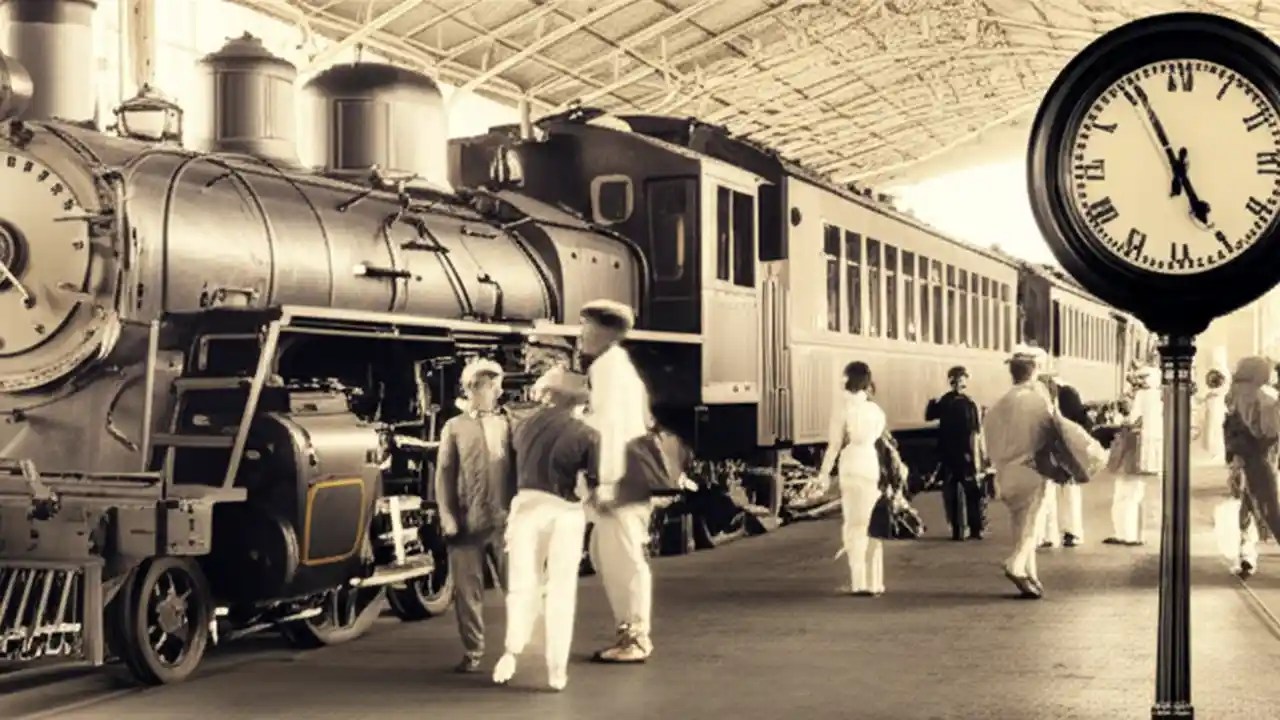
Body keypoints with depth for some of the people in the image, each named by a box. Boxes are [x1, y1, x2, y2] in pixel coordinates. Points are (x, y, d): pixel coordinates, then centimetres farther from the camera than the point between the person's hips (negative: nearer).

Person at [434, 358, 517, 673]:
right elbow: (444, 474, 6)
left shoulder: (509, 425, 14)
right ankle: (472, 653, 11)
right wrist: (447, 516, -5)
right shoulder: (454, 427, 13)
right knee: (468, 589, 2)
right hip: (467, 521, 0)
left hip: (506, 518, 0)